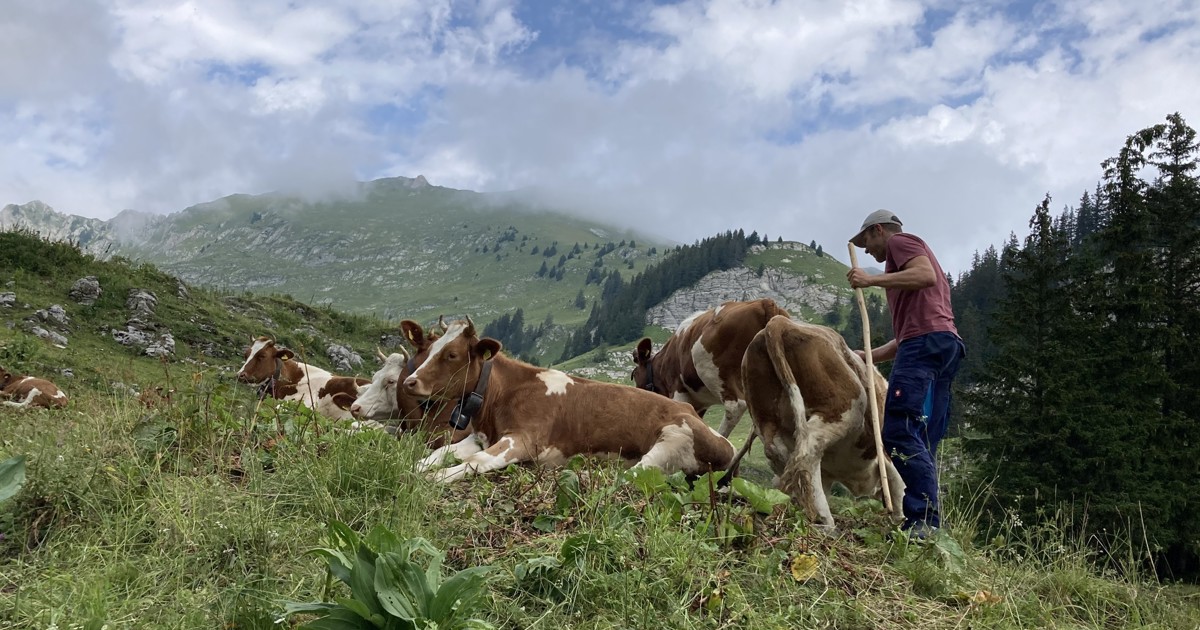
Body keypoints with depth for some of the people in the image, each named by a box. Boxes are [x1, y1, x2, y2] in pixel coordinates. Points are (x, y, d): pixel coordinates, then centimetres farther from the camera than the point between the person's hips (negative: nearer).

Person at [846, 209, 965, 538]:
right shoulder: (913, 252, 36)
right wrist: (869, 356, 32)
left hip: (925, 341, -10)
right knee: (921, 444, 4)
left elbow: (927, 275, -12)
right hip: (946, 343, 10)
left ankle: (926, 520, -25)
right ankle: (926, 523, -1)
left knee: (898, 431, -18)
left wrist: (872, 280, -9)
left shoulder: (899, 240, 11)